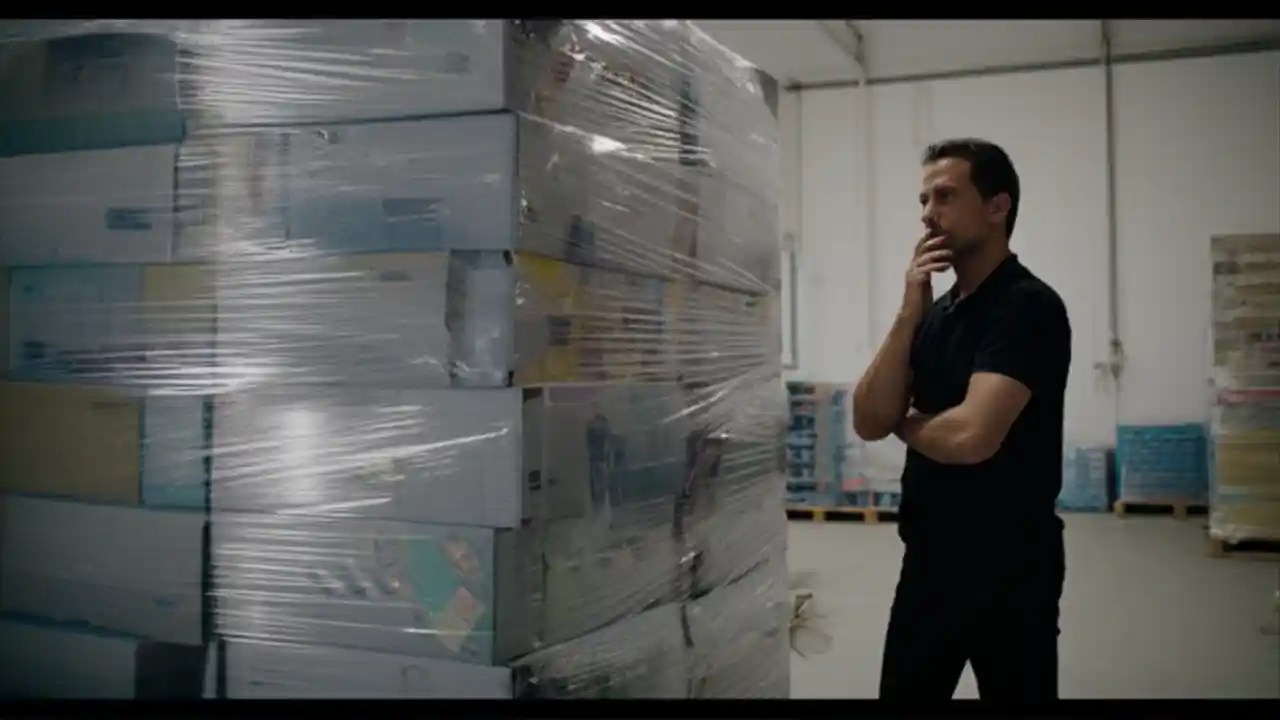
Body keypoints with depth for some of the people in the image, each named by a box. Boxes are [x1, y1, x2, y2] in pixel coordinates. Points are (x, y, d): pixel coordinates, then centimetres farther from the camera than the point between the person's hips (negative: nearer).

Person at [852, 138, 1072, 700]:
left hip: (1007, 568, -7)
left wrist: (904, 422, -6)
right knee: (903, 691, 16)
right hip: (927, 559, 7)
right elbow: (869, 421, -1)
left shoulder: (1028, 306, -15)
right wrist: (909, 313, -10)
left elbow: (970, 436, -27)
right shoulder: (935, 312, 8)